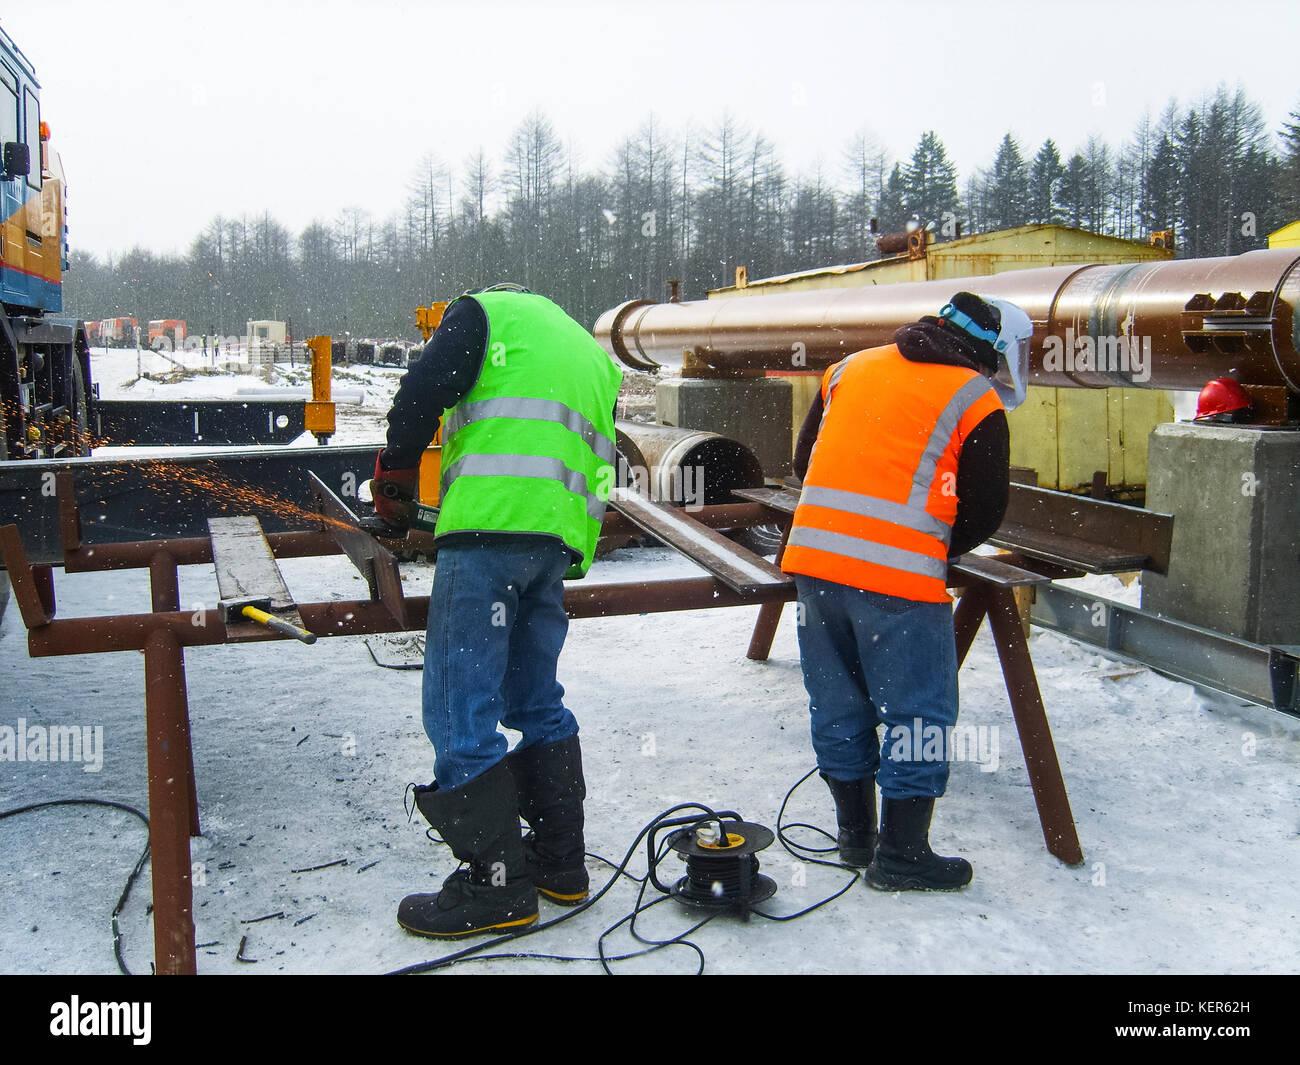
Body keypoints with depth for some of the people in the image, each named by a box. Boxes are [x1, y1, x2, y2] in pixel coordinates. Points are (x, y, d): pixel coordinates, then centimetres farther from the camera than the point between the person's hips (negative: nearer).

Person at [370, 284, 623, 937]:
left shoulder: (486, 309, 13)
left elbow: (421, 392, 0)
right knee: (536, 700, 16)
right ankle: (560, 863, 21)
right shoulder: (590, 352, 33)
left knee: (459, 705, -4)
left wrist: (394, 479, 12)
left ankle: (497, 884, -1)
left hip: (492, 524, -8)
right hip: (561, 539, 8)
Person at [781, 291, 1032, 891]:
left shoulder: (850, 368, 17)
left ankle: (855, 835, 28)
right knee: (916, 712, 7)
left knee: (837, 703, 16)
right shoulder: (976, 402, 1)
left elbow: (805, 459, 21)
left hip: (814, 555, 6)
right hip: (899, 577, -6)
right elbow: (985, 512, 2)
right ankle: (901, 854, 13)